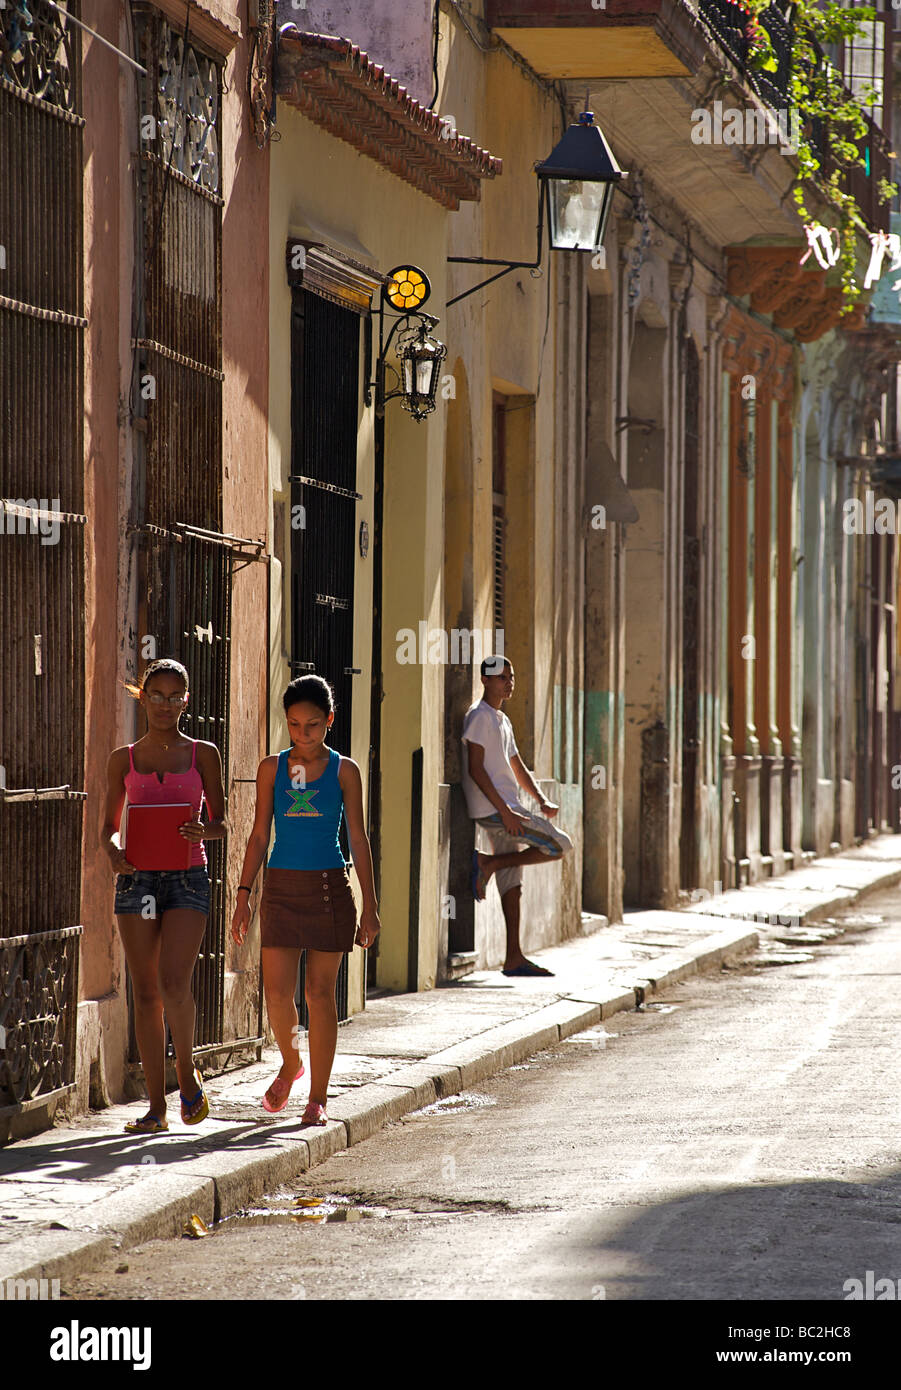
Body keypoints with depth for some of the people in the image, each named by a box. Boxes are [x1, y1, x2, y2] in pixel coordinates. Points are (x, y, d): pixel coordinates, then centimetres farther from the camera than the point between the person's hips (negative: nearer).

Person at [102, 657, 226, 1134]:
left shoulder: (203, 755, 6)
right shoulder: (124, 760, 9)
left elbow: (220, 823, 9)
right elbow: (109, 826, 12)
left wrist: (202, 831, -14)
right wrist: (114, 852, -10)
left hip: (187, 877, -2)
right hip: (136, 878, 2)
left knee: (173, 982, -18)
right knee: (146, 992, 1)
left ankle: (186, 1067, 9)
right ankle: (156, 1107, 6)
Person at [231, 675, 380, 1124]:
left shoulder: (344, 771, 1)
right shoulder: (272, 769, 4)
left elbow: (358, 839, 2)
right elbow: (259, 835, 8)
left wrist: (370, 906, 0)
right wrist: (243, 894, 1)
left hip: (329, 887, -1)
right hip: (281, 886, 1)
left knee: (320, 993, 0)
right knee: (277, 993, -4)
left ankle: (318, 1098, 7)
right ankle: (290, 1064, 26)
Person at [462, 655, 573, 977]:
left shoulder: (502, 721, 22)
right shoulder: (479, 717, -9)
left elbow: (517, 768, 26)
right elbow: (475, 769, -17)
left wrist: (542, 801, 10)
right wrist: (504, 811, -21)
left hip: (506, 808, 9)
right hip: (493, 809, -9)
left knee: (512, 882, 7)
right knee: (559, 846, -12)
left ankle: (514, 958, 7)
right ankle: (488, 863, -8)